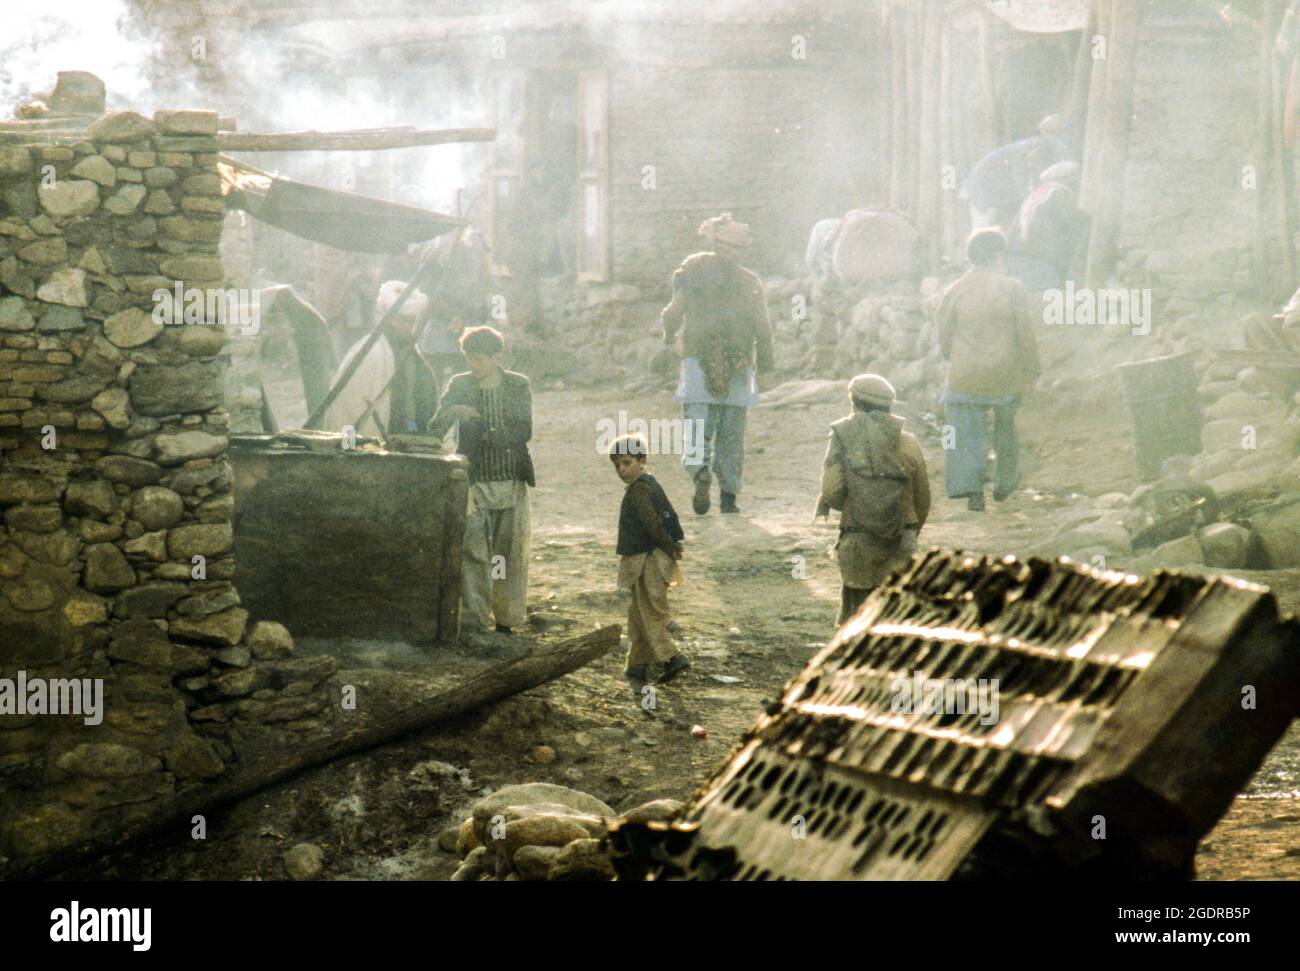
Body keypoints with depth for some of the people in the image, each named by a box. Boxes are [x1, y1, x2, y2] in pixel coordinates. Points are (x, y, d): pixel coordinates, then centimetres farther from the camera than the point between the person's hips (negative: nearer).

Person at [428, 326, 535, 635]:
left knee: (511, 555, 3)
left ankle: (506, 623, 12)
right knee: (473, 553, -7)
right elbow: (434, 431, 0)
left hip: (512, 484, 0)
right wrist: (451, 410, -20)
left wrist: (487, 435, -14)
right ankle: (474, 624, -6)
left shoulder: (518, 386, 3)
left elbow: (524, 432, -6)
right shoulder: (459, 385, 5)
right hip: (474, 483, 0)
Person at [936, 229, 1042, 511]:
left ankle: (971, 489, -12)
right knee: (1005, 426, 21)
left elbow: (944, 335, 6)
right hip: (1005, 375, 0)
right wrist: (1030, 370, 8)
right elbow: (1025, 334, -4)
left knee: (967, 432, 2)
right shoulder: (1012, 288, -6)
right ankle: (1004, 483, 31)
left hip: (964, 375, 0)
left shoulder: (956, 289, -1)